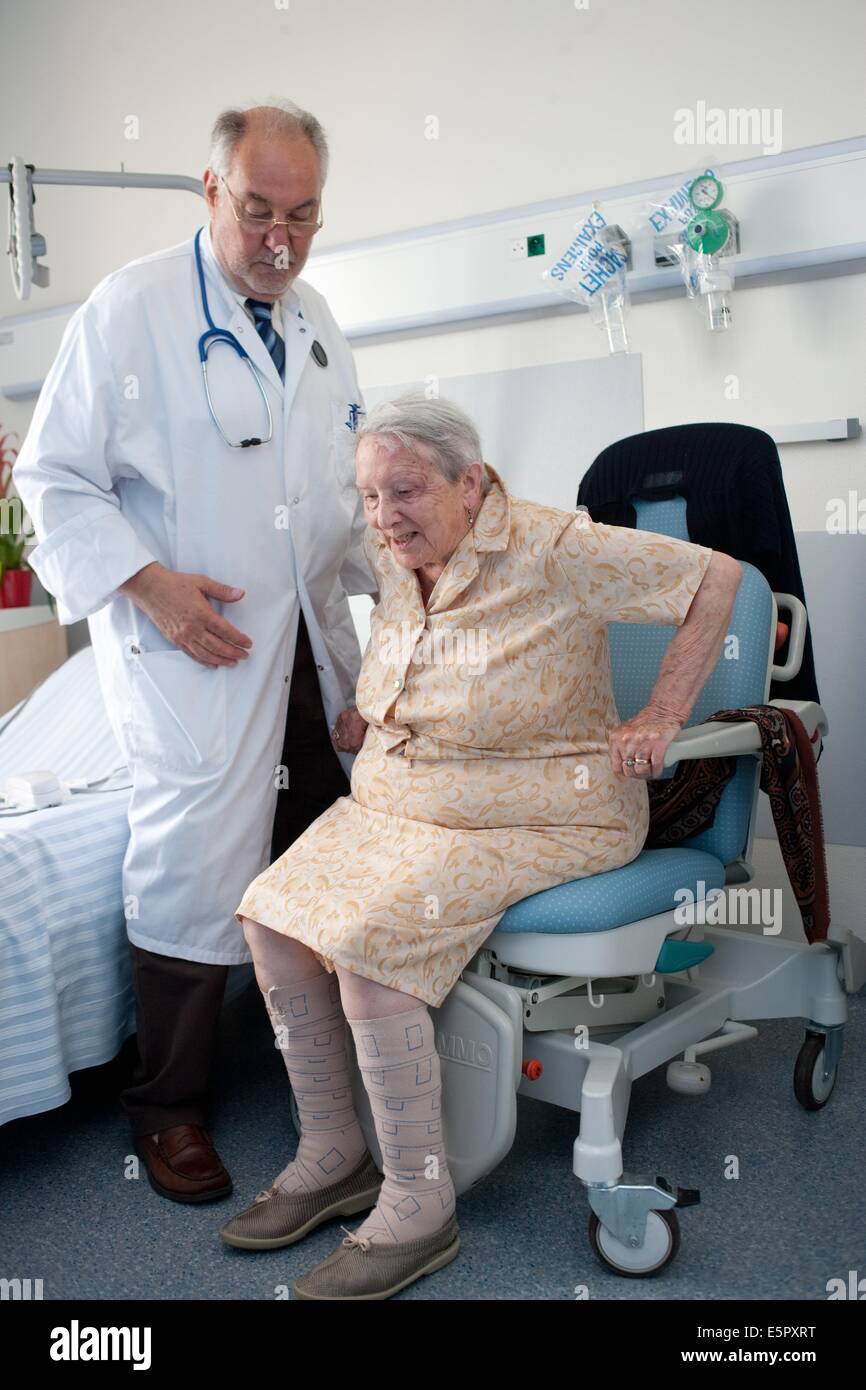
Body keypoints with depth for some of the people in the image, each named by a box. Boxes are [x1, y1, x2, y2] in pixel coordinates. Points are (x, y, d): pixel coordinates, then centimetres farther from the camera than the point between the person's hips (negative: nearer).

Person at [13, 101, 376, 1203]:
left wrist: (380, 570, 10)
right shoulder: (131, 307, -6)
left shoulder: (315, 323, 15)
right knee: (196, 863, -8)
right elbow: (56, 478, -6)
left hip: (312, 638, 7)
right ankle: (167, 1106, 12)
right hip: (190, 638, -6)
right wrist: (149, 583, -17)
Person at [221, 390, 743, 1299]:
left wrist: (661, 719, -13)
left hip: (536, 816, -7)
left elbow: (716, 577, -13)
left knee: (368, 940, -26)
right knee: (273, 917, -11)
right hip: (396, 800, 8)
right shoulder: (390, 556, 4)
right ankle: (332, 1156, 5)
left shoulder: (552, 549, -17)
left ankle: (419, 1206, -10)